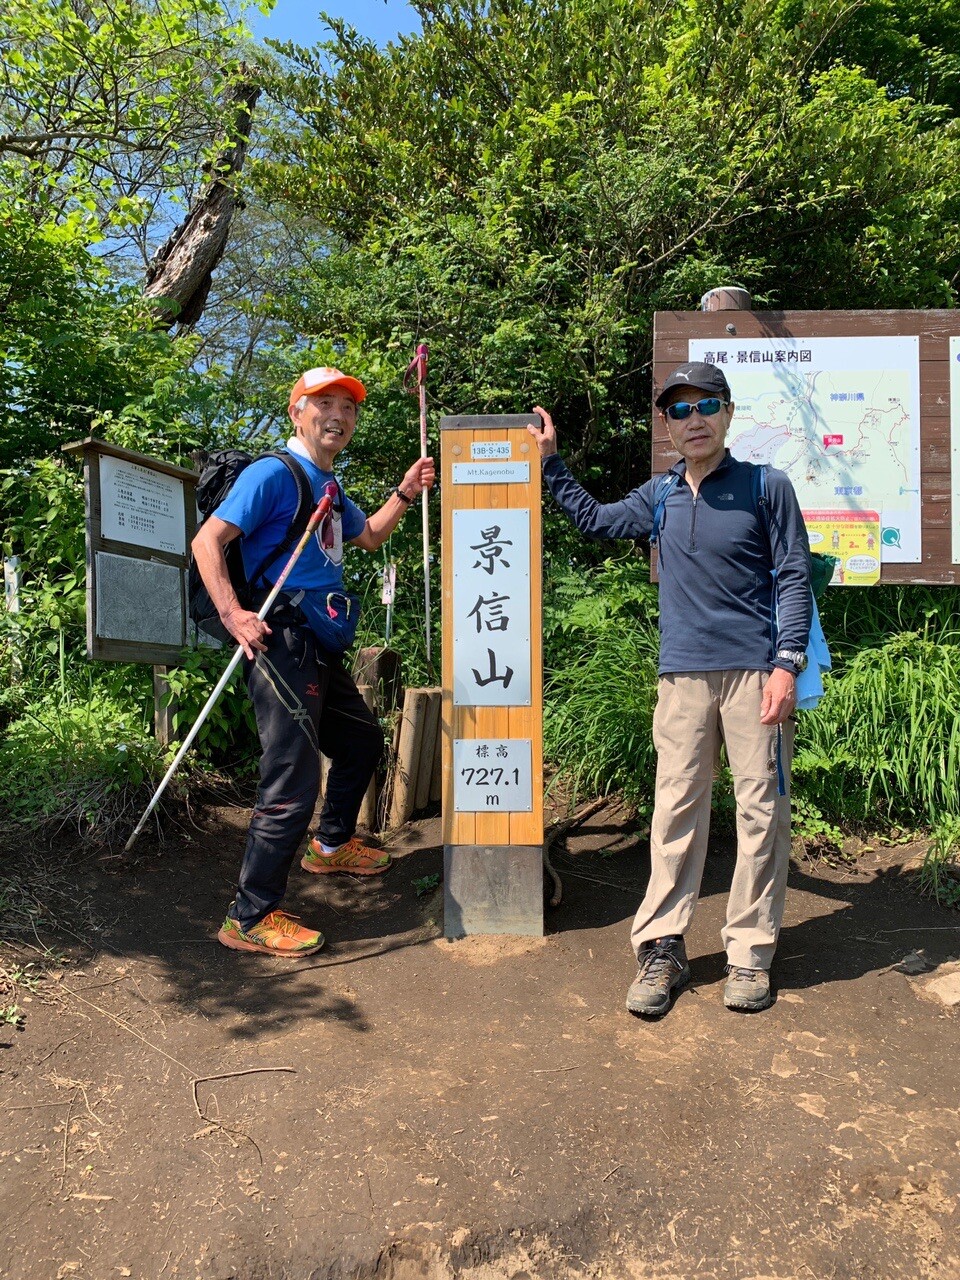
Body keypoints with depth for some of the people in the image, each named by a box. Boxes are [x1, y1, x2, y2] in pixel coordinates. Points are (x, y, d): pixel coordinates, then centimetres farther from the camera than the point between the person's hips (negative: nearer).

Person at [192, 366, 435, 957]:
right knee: (294, 783, -10)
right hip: (282, 643, -10)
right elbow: (207, 541, -16)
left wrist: (405, 493, 19)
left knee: (363, 741, 24)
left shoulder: (331, 487, 18)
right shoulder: (273, 474, -9)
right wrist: (233, 614, -27)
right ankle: (251, 917, 3)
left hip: (321, 649, 10)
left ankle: (332, 843, 45)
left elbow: (368, 536, 34)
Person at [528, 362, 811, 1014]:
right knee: (676, 808, 3)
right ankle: (662, 948, 11)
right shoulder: (659, 496, 12)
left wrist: (786, 665, -11)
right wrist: (551, 460, 24)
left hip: (755, 670, -3)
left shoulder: (767, 487, 1)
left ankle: (751, 951, 14)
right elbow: (593, 519, 28)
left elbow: (795, 578, -2)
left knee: (761, 808, 1)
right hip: (683, 674, 3)